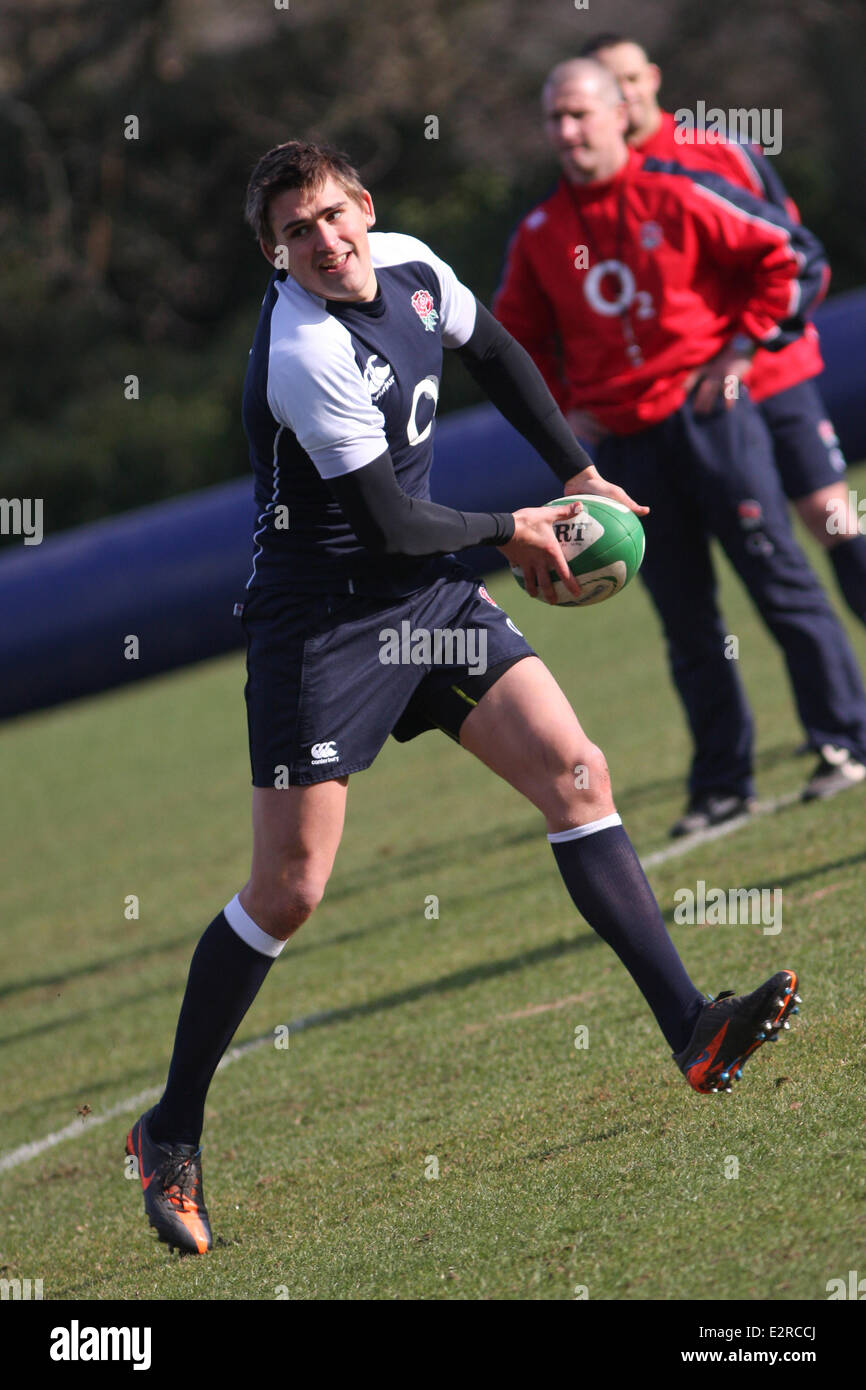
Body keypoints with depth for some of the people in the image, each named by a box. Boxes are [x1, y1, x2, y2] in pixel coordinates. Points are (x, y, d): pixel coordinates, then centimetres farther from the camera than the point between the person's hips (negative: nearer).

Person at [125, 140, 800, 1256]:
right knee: (289, 887, -6)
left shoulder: (411, 267, -1)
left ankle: (692, 1034, -7)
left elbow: (495, 356, 21)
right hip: (322, 612, -7)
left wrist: (577, 475, 18)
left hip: (430, 595, 7)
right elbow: (391, 523, -21)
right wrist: (511, 532, -5)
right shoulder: (305, 354, -25)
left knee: (576, 772, -6)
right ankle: (169, 1137, 8)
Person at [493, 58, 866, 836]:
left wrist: (741, 347, -7)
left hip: (708, 414, -4)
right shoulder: (539, 234, 7)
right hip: (625, 442, 4)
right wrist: (562, 408, 10)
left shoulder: (679, 194, -4)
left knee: (778, 578, -4)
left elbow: (793, 257, -2)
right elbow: (518, 334, 22)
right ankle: (722, 786, 11)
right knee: (686, 622, 6)